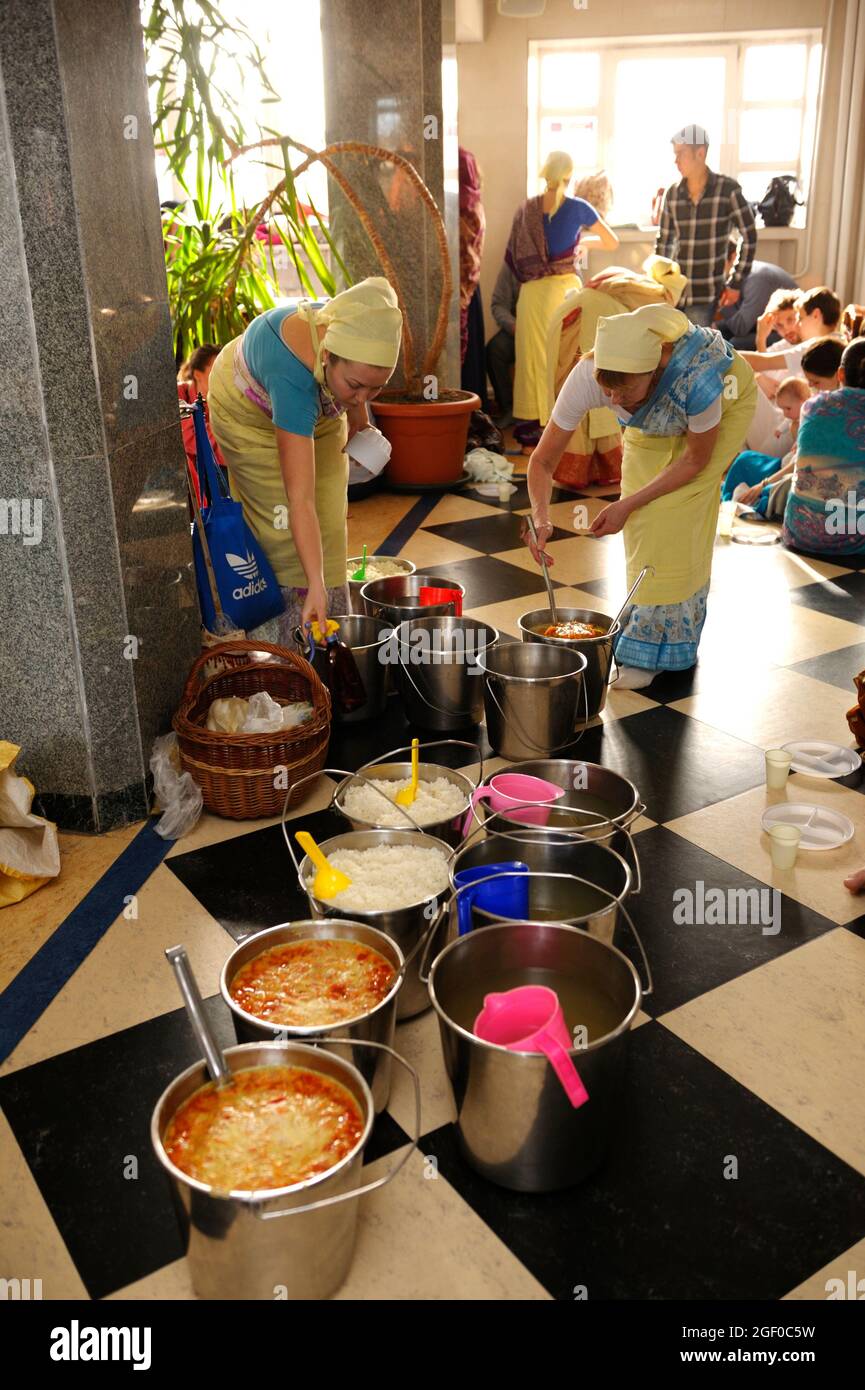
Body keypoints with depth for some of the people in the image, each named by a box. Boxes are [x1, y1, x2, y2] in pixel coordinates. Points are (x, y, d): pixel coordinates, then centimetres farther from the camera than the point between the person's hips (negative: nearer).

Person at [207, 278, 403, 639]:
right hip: (252, 412, -5)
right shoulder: (292, 377, -47)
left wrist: (358, 418, 2)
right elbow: (300, 501, -49)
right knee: (282, 518, -8)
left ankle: (328, 621, 15)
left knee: (327, 516, 4)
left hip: (317, 406, 5)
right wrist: (315, 586, -51)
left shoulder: (360, 332, -34)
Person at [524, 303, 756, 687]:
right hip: (655, 420, 4)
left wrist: (628, 504, -27)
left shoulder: (697, 378, -43)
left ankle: (656, 646, -5)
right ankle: (645, 624, 13)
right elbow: (542, 461, -24)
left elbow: (696, 459, -24)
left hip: (727, 397, -4)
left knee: (675, 516, -15)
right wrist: (540, 517, -41)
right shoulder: (586, 377, -35)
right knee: (644, 518, -6)